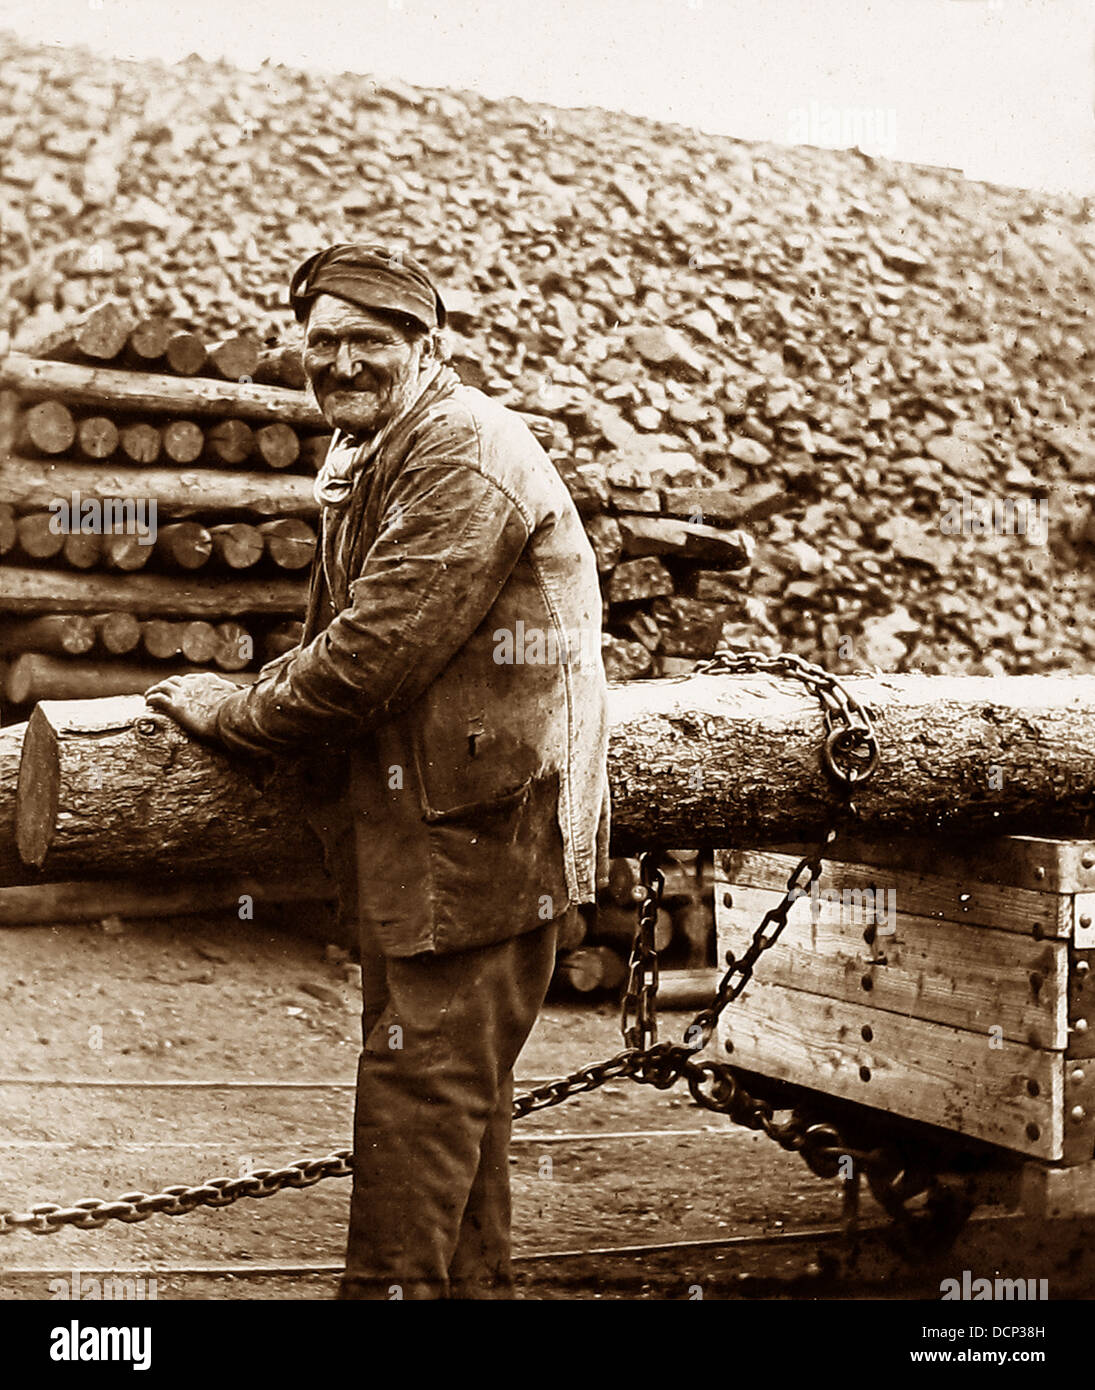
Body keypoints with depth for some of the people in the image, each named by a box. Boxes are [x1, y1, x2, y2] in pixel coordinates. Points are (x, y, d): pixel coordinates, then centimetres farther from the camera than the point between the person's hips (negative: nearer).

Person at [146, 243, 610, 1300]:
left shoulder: (464, 456, -17)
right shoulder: (365, 457, 16)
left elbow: (374, 653, -22)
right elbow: (341, 629, 23)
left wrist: (231, 712, -9)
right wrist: (259, 691, 6)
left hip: (475, 817, -10)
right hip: (416, 811, 10)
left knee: (422, 1075, -4)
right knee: (455, 1078, 17)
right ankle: (467, 1279, 30)